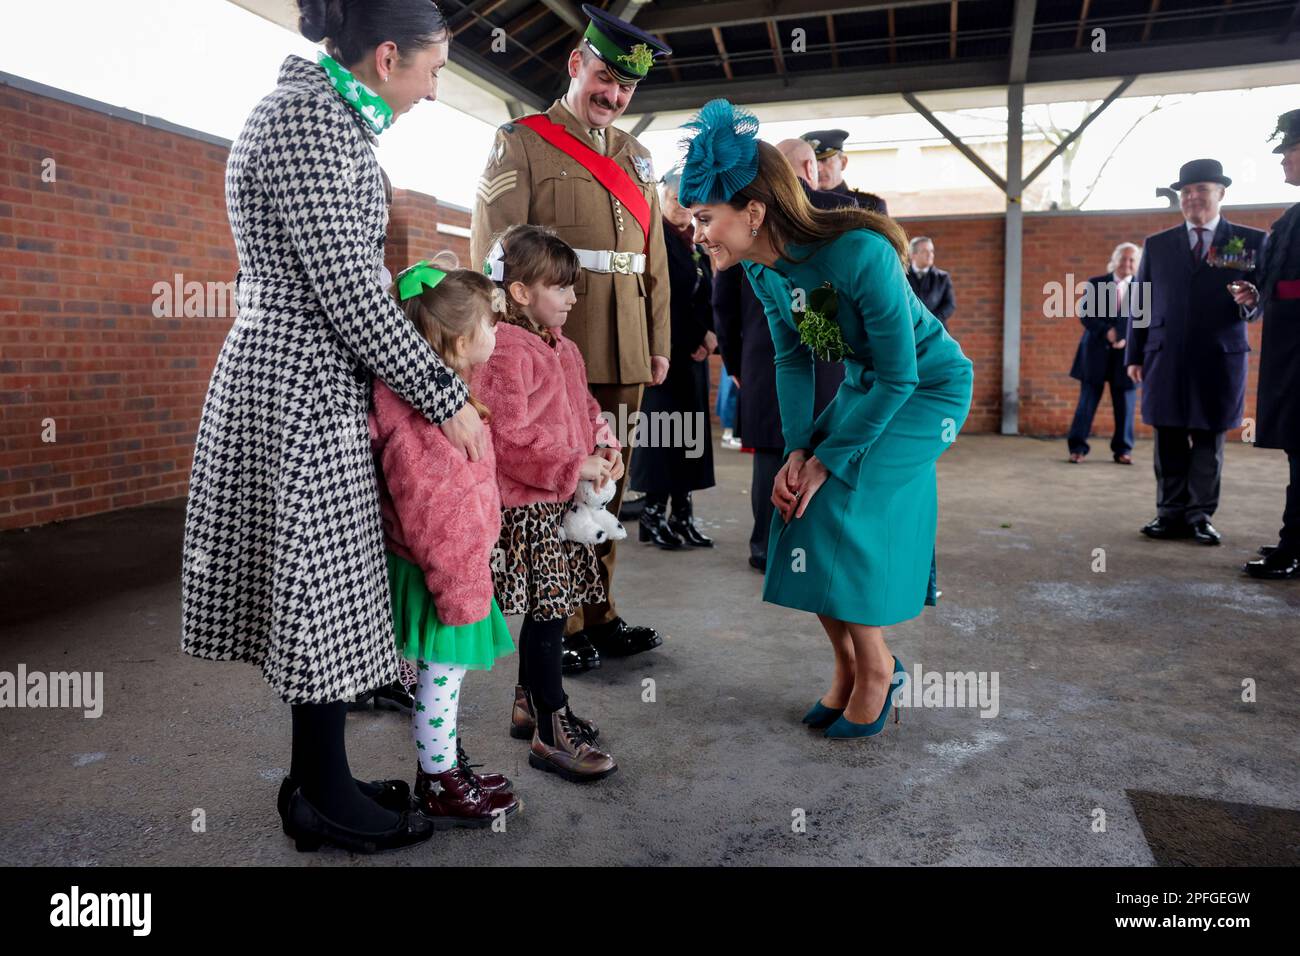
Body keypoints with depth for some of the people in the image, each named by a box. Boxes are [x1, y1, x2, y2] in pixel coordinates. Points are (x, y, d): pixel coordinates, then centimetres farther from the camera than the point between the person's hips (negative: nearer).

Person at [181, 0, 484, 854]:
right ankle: (326, 804, 16)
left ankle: (321, 779, 27)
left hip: (316, 380, 10)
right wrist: (447, 399, -16)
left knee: (322, 591, 13)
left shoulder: (330, 118, 16)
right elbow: (346, 292, -20)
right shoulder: (306, 117, -15)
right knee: (324, 592, -1)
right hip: (305, 387, -10)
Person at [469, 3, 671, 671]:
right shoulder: (521, 142, 2)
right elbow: (492, 253, -5)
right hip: (552, 347, -5)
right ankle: (558, 626, 14)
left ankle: (598, 616, 24)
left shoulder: (638, 157, 18)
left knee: (607, 485, 12)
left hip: (626, 355, 6)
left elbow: (654, 260, 17)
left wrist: (658, 343, 11)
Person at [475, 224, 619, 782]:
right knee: (547, 612, -4)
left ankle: (530, 705, 33)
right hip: (525, 506, -9)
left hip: (559, 501, 9)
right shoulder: (507, 354, -17)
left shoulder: (563, 349, 14)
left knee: (551, 609, 17)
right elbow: (510, 437, -23)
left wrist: (603, 447, 6)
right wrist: (574, 466, -20)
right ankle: (552, 733, 8)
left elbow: (583, 410, 24)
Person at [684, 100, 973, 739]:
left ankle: (876, 669, 2)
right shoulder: (762, 267, -10)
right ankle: (849, 664, 12)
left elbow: (898, 377, -27)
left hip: (927, 388, -7)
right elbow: (792, 359, -1)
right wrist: (796, 449, -13)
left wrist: (825, 460, -23)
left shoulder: (860, 253, -33)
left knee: (838, 506, -20)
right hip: (864, 385, 7)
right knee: (800, 505, -6)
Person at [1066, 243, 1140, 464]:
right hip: (1096, 351, -1)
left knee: (1125, 405, 5)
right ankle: (1077, 447, 6)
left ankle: (1123, 450, 14)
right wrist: (1106, 331, -16)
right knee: (1087, 402, 0)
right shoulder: (1095, 283, 5)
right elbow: (1084, 315, -3)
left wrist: (1127, 339, -16)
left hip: (1126, 354, 1)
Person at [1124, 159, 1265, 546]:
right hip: (1165, 358, 1)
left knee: (1209, 441, 4)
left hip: (1219, 359, -1)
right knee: (1169, 441, 4)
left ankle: (1200, 516, 12)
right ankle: (1171, 514, 11)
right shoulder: (1157, 244, 10)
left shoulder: (1251, 241, 6)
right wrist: (1134, 355, 4)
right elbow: (1139, 303, 9)